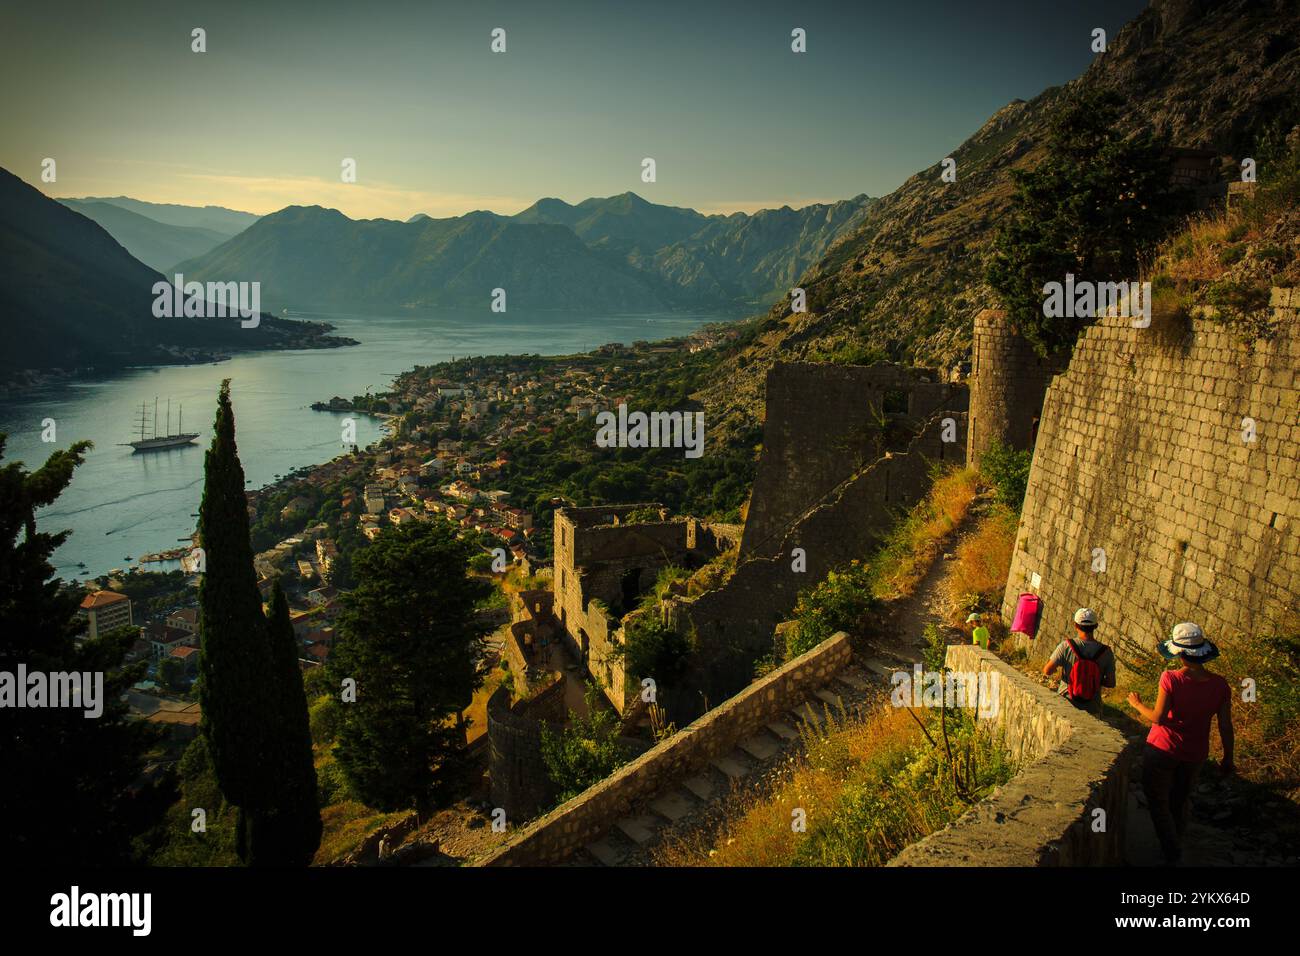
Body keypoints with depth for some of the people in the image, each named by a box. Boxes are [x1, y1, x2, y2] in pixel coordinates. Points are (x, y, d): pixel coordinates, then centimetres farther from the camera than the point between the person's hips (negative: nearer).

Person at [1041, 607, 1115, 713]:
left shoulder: (1066, 646, -14)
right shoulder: (1106, 652, -8)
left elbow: (1047, 671, -13)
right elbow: (1111, 683, -2)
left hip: (1066, 704, -2)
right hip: (1092, 708, 2)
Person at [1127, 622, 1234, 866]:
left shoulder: (1171, 679, -23)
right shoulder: (1220, 685, -11)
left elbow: (1157, 718, -21)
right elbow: (1225, 727, -5)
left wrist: (1137, 704, -2)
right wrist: (1228, 758, 8)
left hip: (1163, 750, -5)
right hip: (1195, 754, 5)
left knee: (1158, 804, 11)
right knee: (1180, 803, 24)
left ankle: (1173, 855, 9)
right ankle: (1175, 846, 39)